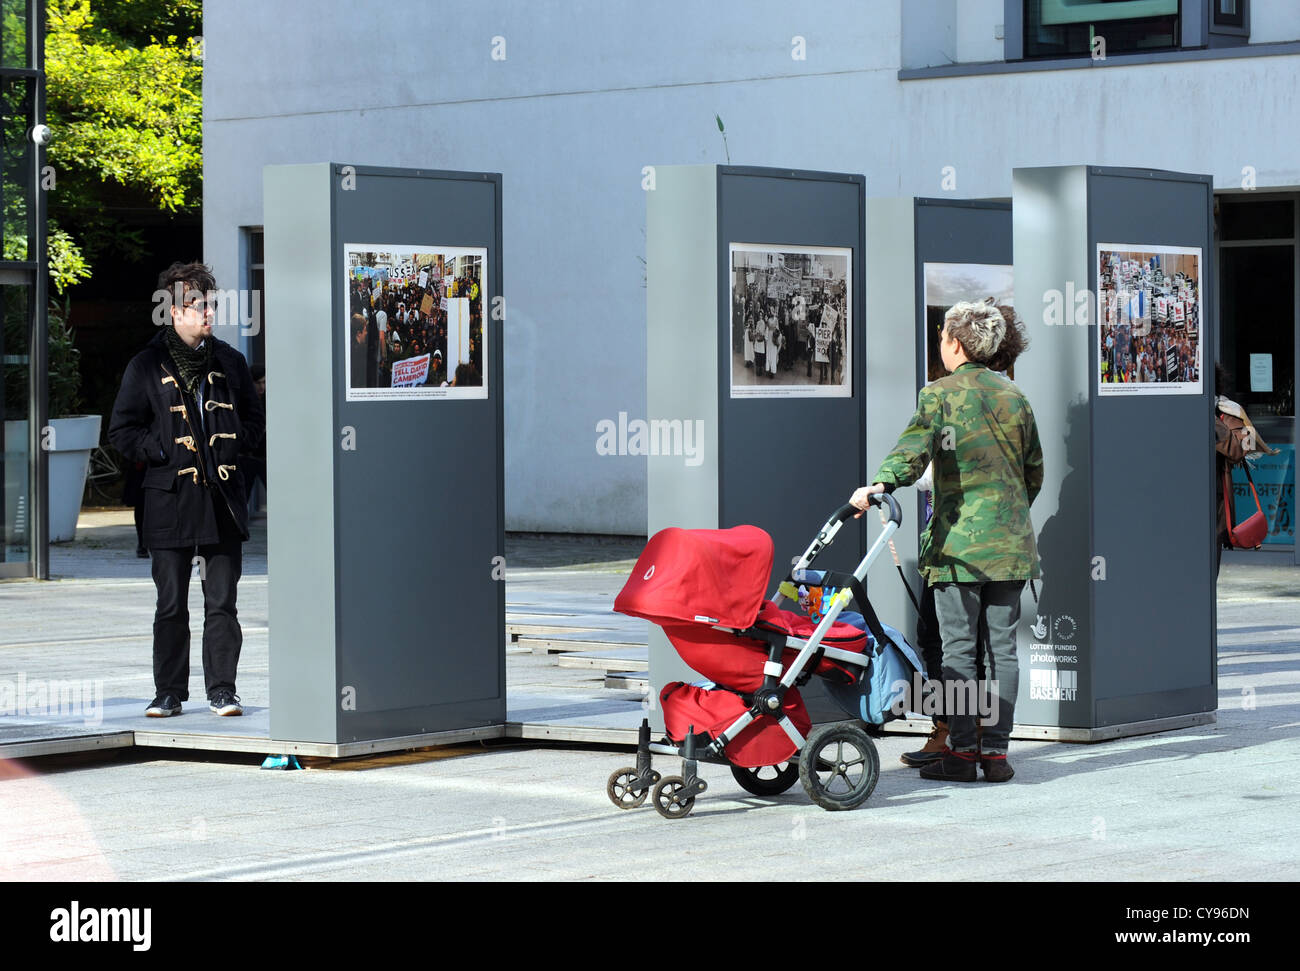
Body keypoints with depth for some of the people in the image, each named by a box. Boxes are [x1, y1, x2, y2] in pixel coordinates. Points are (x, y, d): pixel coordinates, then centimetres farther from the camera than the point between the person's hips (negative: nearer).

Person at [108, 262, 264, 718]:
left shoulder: (230, 361, 11)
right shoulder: (147, 365, 2)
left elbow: (254, 421, 20)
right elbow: (122, 431, 3)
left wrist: (230, 441, 3)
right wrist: (163, 450, -8)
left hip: (223, 498, 2)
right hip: (170, 497, -2)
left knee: (222, 603, 1)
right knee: (171, 605, 3)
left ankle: (222, 691, 7)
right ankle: (169, 693, 11)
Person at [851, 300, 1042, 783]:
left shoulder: (939, 395, -3)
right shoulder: (1015, 397, 12)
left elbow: (914, 449, -20)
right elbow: (1034, 469, 19)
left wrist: (881, 484, -30)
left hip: (958, 541, -4)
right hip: (1011, 542, 5)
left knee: (958, 648, 0)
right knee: (1003, 647, 6)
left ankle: (962, 750, -1)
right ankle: (996, 751, 6)